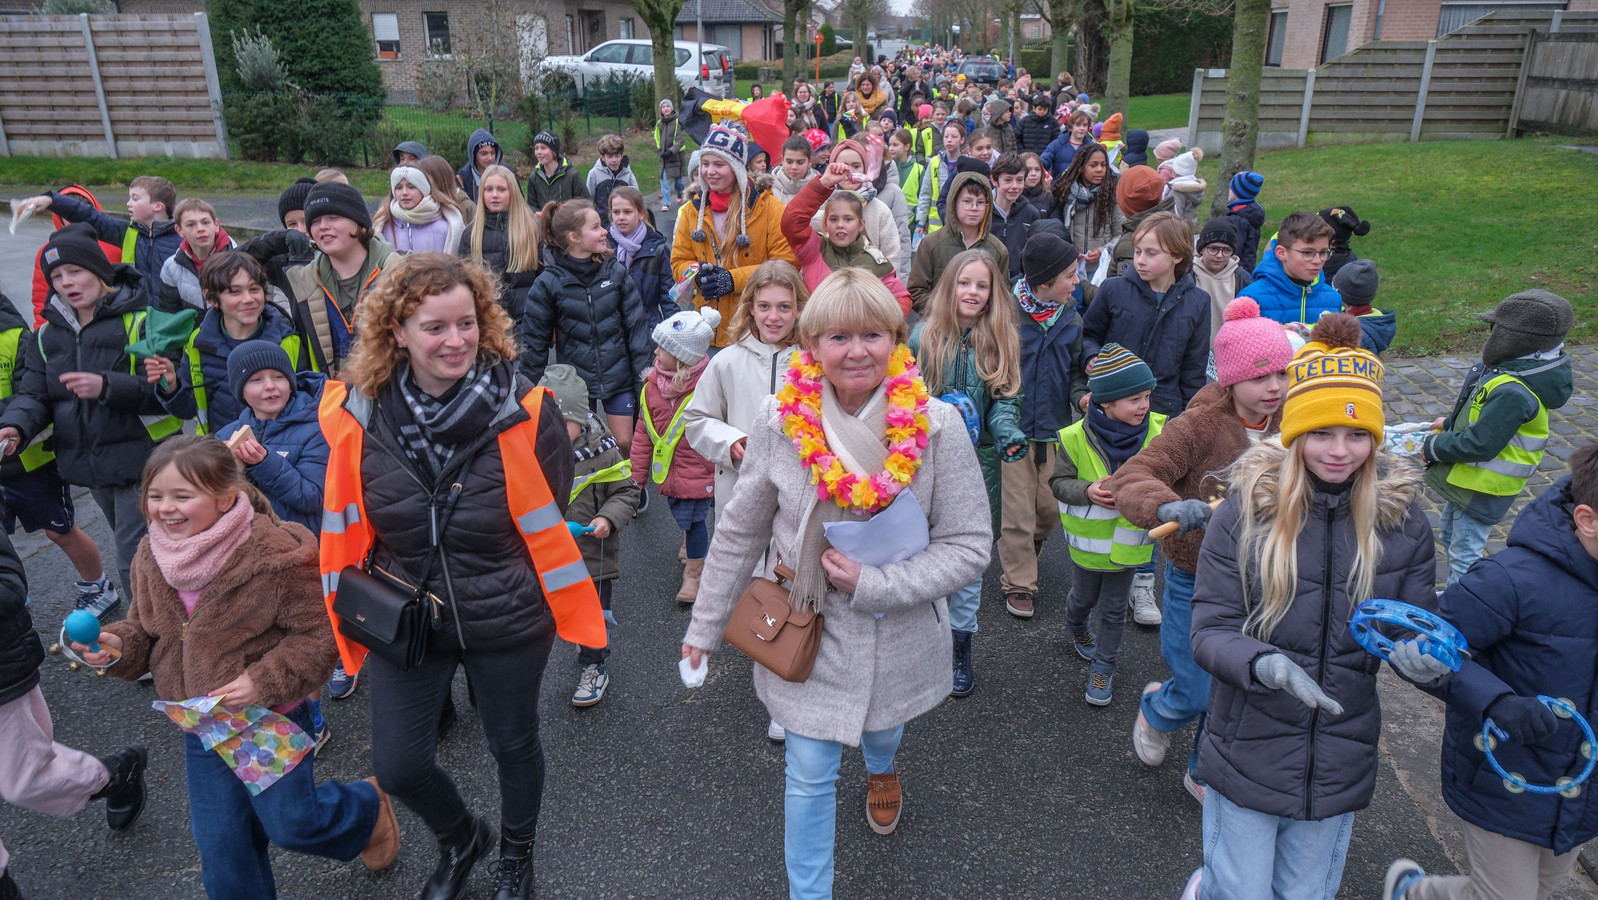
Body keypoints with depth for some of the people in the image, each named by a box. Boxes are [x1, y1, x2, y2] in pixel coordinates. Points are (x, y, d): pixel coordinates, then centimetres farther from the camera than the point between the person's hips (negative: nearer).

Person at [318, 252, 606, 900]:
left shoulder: (524, 409, -19)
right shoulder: (361, 415, -12)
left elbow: (550, 517, -7)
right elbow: (346, 526, 4)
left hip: (508, 622, -2)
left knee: (513, 746, 19)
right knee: (398, 767, 11)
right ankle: (460, 840, 45)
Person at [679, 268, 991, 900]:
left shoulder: (937, 426, -19)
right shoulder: (781, 420, -15)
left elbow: (968, 546, -14)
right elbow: (740, 533, -3)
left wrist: (874, 585, -24)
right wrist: (706, 625, 3)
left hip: (900, 634, 1)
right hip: (808, 631, -1)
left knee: (880, 728, 29)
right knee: (809, 776, 7)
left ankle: (881, 770, 67)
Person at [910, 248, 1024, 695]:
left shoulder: (1001, 340, 2)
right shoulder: (924, 335, -3)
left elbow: (1004, 402, 2)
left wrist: (1009, 434, -17)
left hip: (977, 463, 1)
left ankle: (961, 650, 27)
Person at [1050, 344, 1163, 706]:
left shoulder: (1157, 431, -12)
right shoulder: (1076, 438, -19)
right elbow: (1058, 482, -9)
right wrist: (1088, 491, -27)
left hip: (1129, 540, 1)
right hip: (1089, 538, -1)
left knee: (1114, 609, 13)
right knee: (1084, 597, 23)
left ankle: (1103, 668, 32)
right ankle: (1076, 626, 57)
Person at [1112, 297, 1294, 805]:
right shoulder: (1198, 427, -20)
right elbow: (1129, 479, -29)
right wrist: (1167, 505, -47)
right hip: (1196, 579, -5)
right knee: (1196, 694, 4)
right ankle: (1156, 709, 42)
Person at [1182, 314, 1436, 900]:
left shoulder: (1402, 519, -5)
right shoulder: (1246, 510, -14)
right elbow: (1209, 633, -14)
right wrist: (1266, 665, -33)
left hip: (1339, 764, 3)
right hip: (1247, 756, -2)